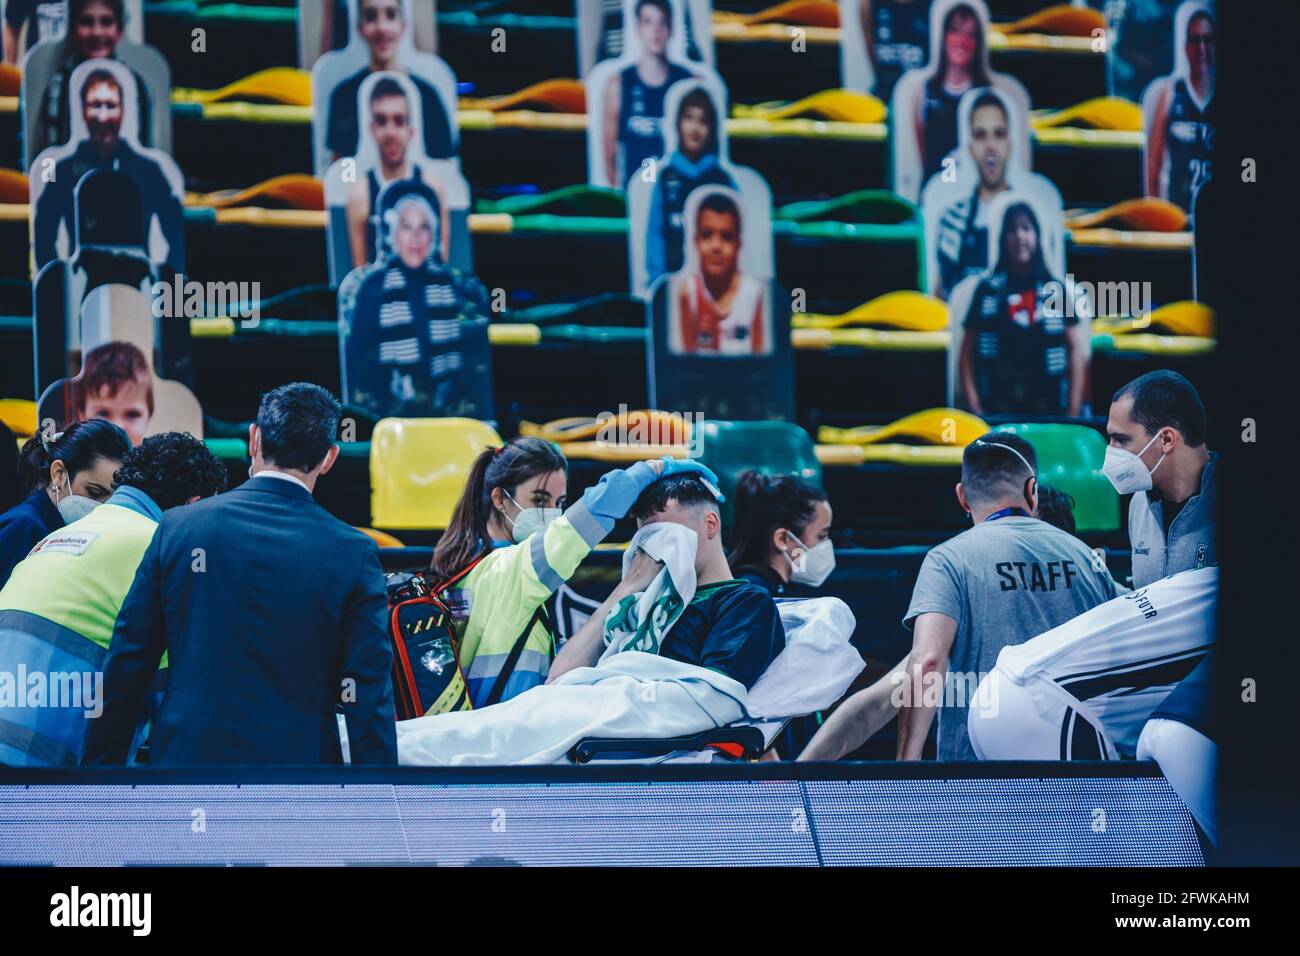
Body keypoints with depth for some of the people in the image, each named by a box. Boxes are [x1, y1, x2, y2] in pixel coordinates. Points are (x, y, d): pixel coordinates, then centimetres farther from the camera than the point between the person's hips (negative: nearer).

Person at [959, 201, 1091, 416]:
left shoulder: (1056, 291, 10)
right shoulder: (988, 290, 8)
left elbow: (1077, 350, 10)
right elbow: (967, 352, 7)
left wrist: (1074, 410, 2)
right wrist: (973, 405, -4)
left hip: (1048, 407, 1)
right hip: (997, 408, 0)